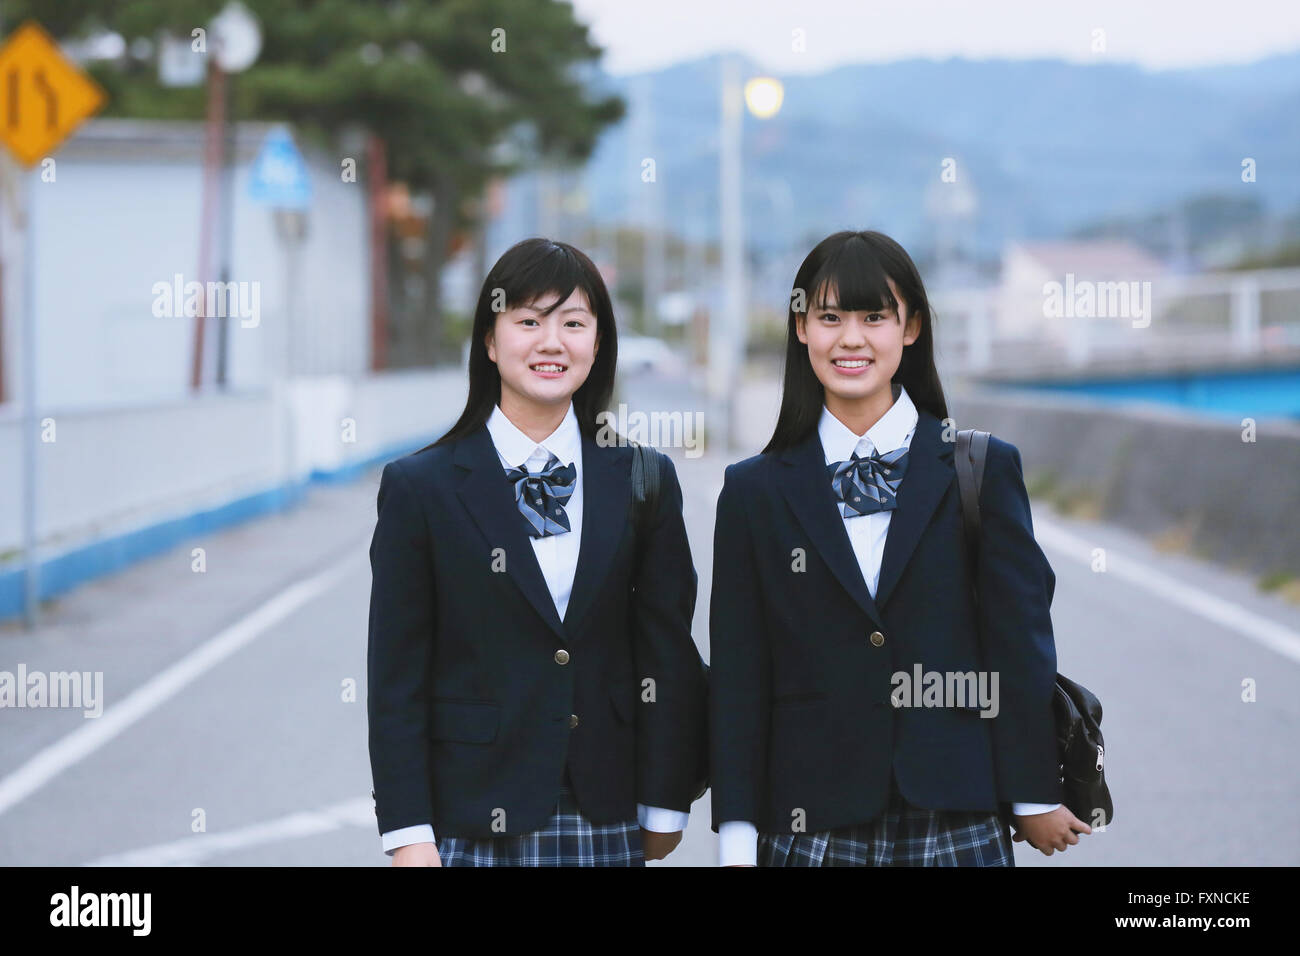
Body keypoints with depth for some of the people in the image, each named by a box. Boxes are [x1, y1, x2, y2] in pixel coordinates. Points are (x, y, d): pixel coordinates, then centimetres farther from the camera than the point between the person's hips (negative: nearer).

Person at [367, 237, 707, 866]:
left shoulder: (642, 482, 6)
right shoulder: (419, 488, -1)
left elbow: (669, 654, 6)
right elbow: (397, 676, -2)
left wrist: (664, 807, 3)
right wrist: (407, 836, -7)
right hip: (470, 823, -2)